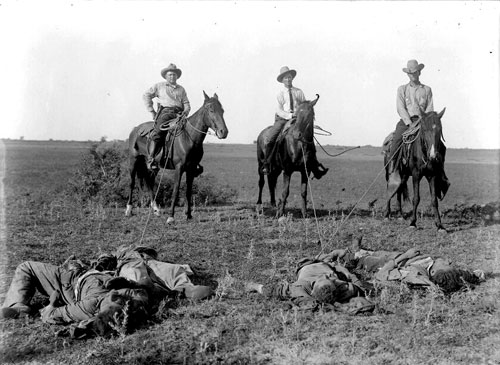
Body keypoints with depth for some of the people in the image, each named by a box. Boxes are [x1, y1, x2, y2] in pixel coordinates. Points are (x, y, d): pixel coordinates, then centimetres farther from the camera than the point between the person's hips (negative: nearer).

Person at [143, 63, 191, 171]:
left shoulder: (181, 89, 25)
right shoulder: (159, 86, 16)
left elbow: (186, 103, 22)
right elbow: (146, 95, 13)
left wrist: (186, 111, -2)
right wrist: (152, 111, 4)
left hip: (179, 113, 4)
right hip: (165, 112, -3)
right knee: (159, 131, -28)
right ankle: (151, 159, -32)